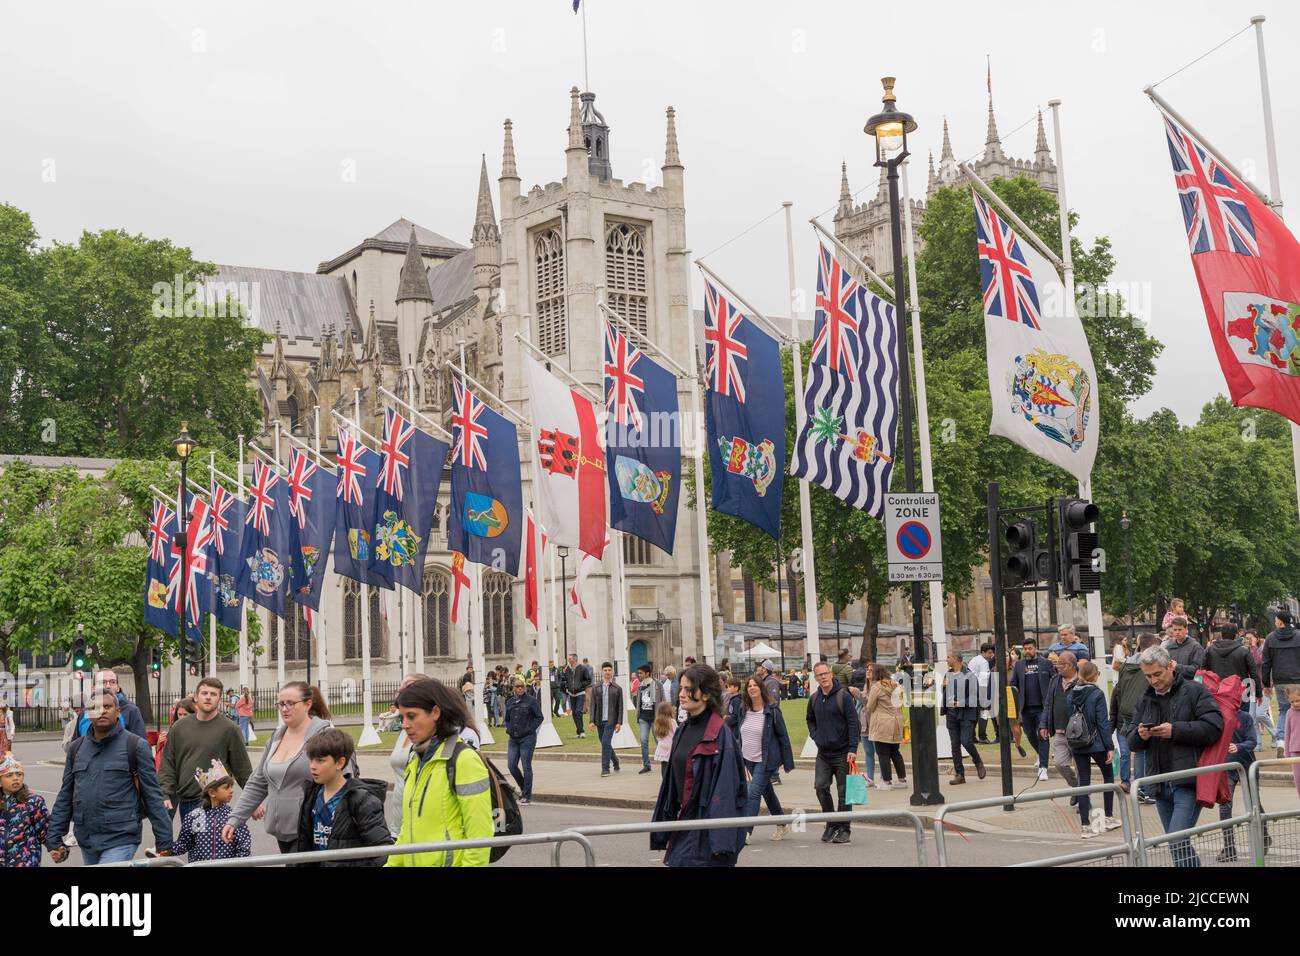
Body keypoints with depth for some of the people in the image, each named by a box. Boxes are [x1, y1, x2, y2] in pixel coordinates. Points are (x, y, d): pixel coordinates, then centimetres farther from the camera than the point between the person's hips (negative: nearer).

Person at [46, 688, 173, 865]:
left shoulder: (135, 745, -4)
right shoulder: (77, 748, 10)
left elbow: (153, 796, -5)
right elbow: (65, 797, 14)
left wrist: (164, 842, -6)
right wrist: (54, 839, 9)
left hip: (120, 841, -5)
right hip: (86, 843, 5)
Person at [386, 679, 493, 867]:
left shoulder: (463, 759, -15)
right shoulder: (416, 760, 11)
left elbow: (479, 835, -17)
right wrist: (392, 864, 14)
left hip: (451, 860, -8)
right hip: (414, 861, 8)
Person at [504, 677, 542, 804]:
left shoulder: (531, 700, -6)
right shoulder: (509, 702, 9)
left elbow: (539, 717, -3)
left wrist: (530, 729, -10)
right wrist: (508, 728, 3)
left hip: (527, 738, -5)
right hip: (513, 739, 5)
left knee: (526, 767, -2)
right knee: (511, 766, 2)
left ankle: (527, 796, 7)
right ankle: (523, 787, 27)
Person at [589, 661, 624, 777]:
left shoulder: (617, 688, 1)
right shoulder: (596, 688, 7)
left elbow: (620, 707, 1)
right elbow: (593, 705, 5)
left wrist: (619, 722, -6)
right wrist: (592, 721, -3)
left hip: (611, 720, -3)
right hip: (600, 721, 4)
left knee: (606, 742, -15)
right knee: (605, 744, 13)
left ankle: (605, 769, -10)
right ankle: (616, 763, 35)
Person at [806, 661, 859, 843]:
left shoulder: (843, 696, -10)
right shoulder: (814, 698, 6)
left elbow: (853, 723, -12)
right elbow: (810, 719, 24)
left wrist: (852, 748, -18)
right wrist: (815, 736, 8)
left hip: (842, 752, -4)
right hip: (823, 753, 4)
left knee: (844, 791, 2)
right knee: (820, 787, -5)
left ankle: (844, 829, 12)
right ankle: (831, 824, 11)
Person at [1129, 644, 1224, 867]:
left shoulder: (1194, 691, -3)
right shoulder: (1145, 700, 16)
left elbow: (1214, 726, -14)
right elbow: (1132, 742, 16)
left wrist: (1175, 730, -18)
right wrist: (1139, 736, -7)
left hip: (1188, 782, -7)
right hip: (1160, 785, 7)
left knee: (1178, 840, -16)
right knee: (1176, 842, 14)